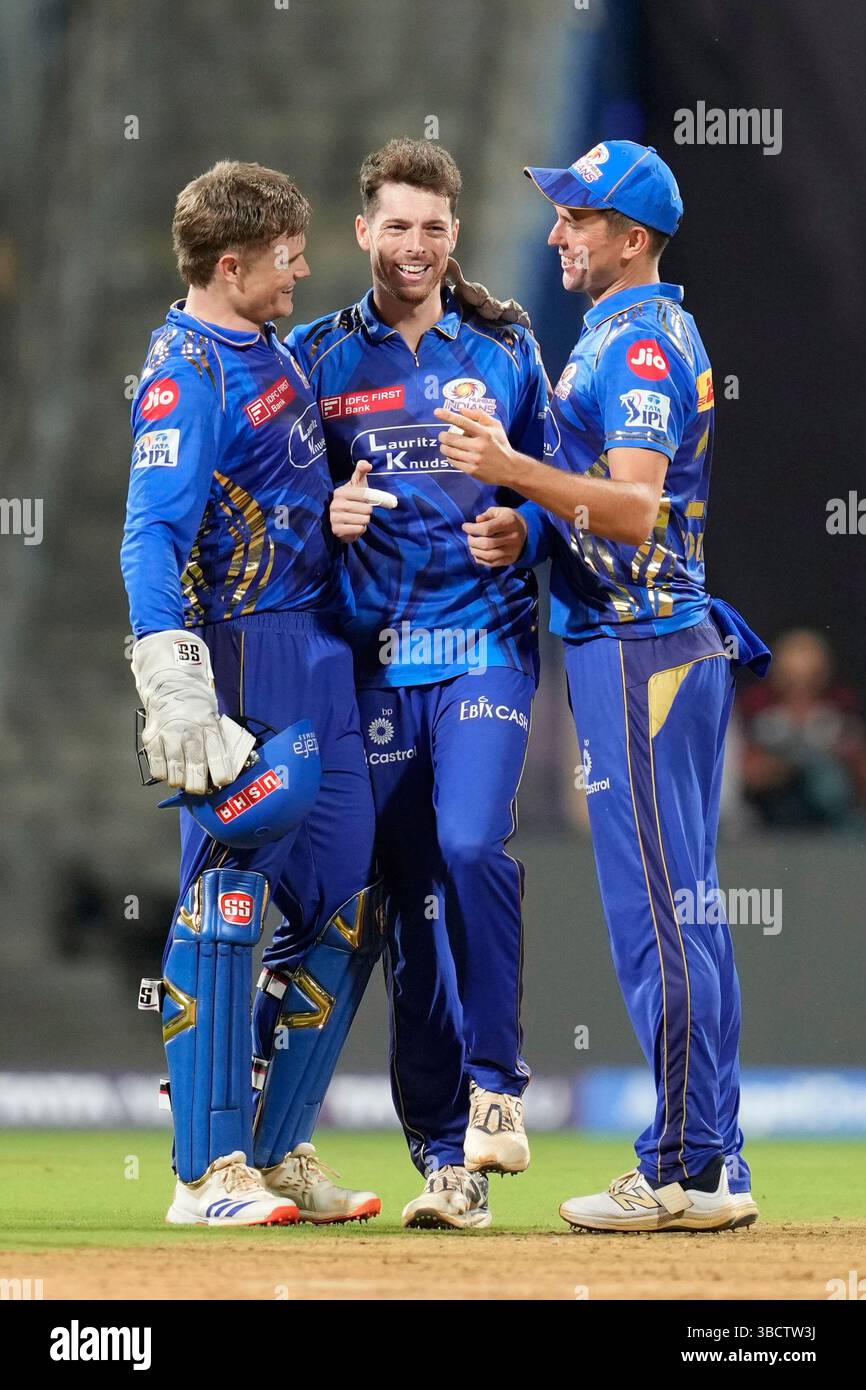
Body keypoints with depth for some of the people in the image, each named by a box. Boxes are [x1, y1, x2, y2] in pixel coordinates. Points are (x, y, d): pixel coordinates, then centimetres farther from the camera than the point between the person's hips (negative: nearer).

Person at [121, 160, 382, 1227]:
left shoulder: (274, 351, 15)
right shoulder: (186, 369, -13)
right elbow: (153, 535, -22)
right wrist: (173, 687, -31)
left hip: (321, 657, 9)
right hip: (240, 655, -9)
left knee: (347, 915, 10)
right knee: (224, 900, -9)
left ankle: (280, 1155, 17)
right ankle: (209, 1172, -8)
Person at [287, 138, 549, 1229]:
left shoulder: (505, 352, 10)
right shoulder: (317, 357, 8)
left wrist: (521, 529, -7)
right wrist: (326, 517, -10)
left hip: (485, 642, -1)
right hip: (374, 653, 1)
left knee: (472, 847, -23)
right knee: (407, 892, 1)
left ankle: (495, 1088, -12)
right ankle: (444, 1154, 5)